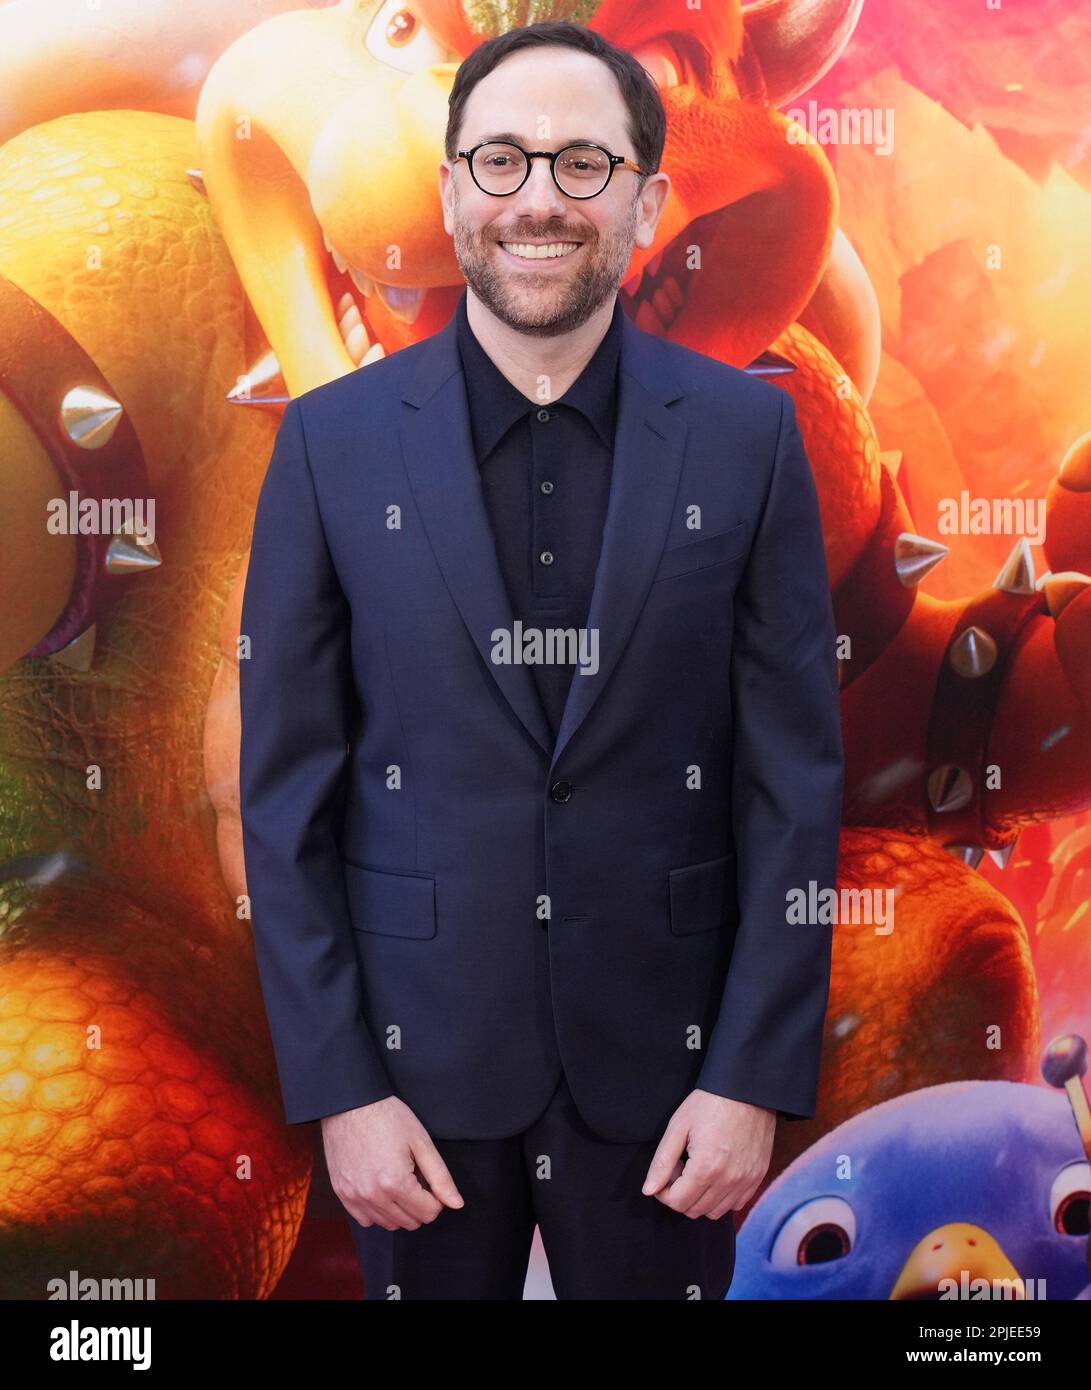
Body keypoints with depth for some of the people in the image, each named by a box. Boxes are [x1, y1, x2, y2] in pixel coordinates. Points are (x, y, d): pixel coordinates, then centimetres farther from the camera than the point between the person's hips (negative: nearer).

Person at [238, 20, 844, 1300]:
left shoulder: (746, 434, -4)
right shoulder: (334, 440, -4)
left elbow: (795, 779, -3)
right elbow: (286, 794, -3)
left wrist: (755, 1077, -6)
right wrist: (337, 1089, -6)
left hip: (660, 1067, 0)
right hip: (418, 1061, 0)